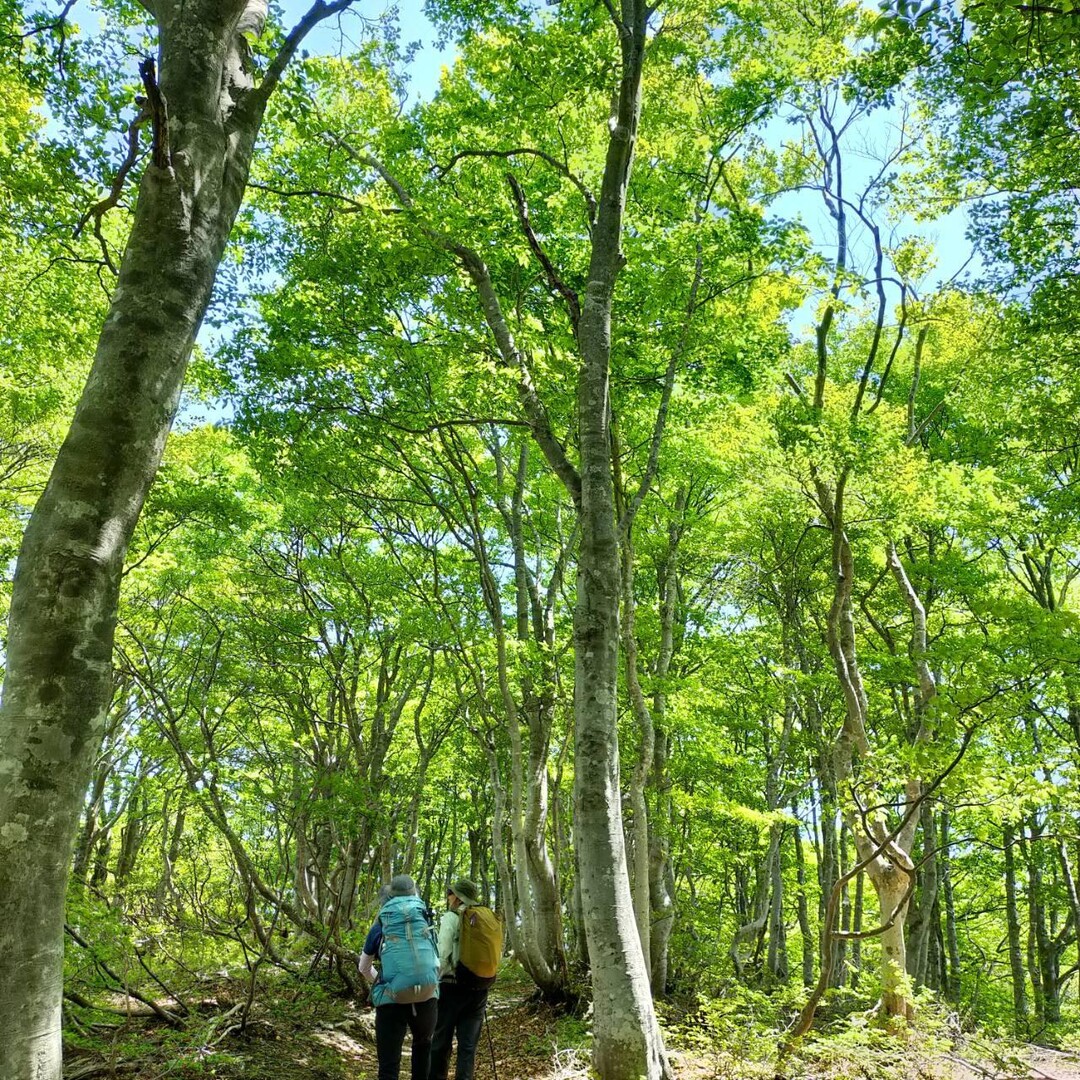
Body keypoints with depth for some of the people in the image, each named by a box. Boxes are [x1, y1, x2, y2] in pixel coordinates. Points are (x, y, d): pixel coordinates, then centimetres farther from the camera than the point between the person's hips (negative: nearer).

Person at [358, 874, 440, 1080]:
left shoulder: (379, 928, 11)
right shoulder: (426, 922, 12)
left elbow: (364, 968, 26)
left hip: (392, 1000, -1)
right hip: (427, 996, 2)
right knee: (423, 1044, 30)